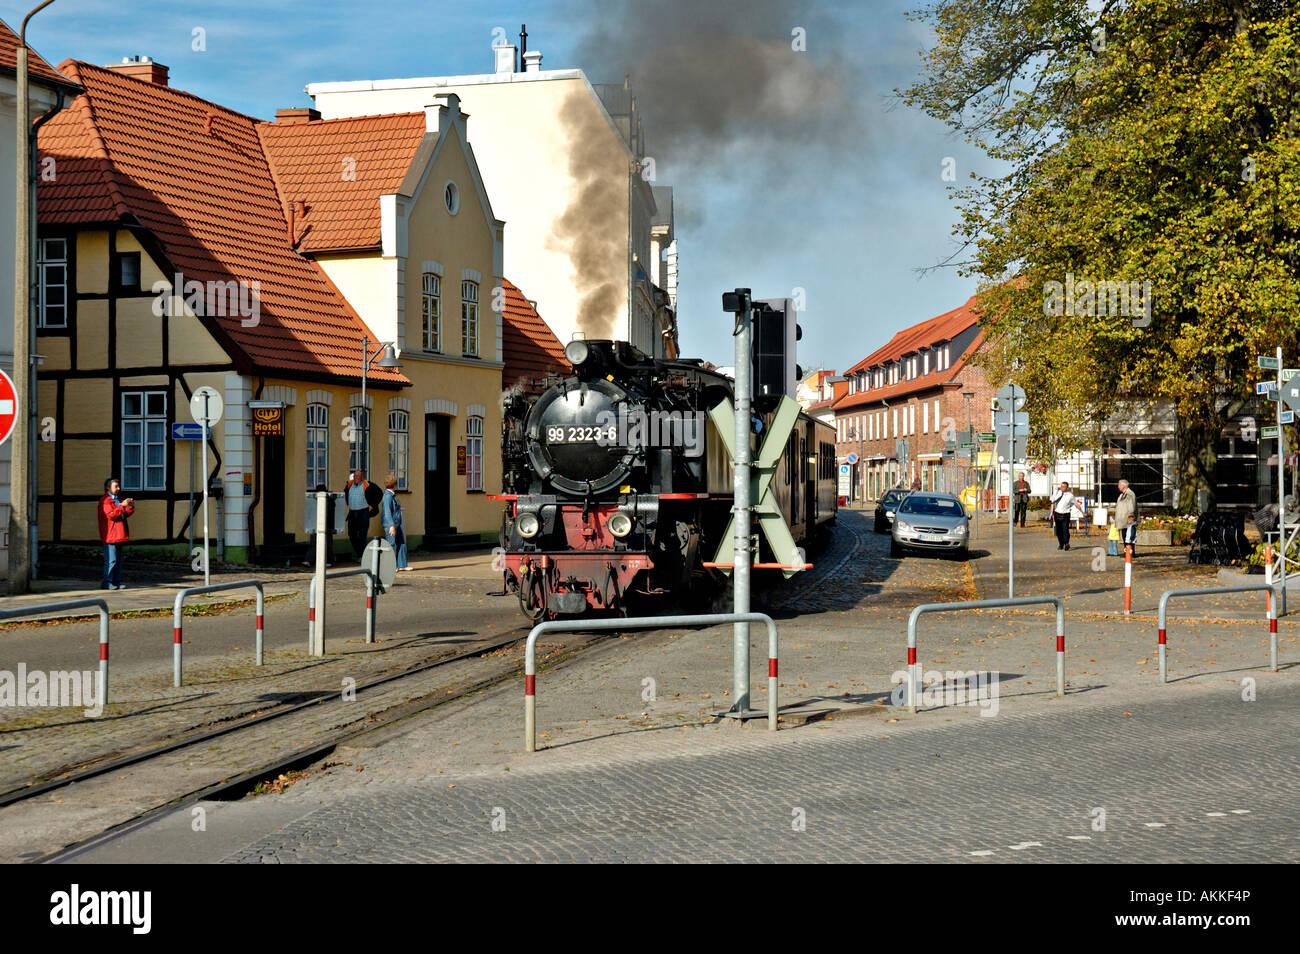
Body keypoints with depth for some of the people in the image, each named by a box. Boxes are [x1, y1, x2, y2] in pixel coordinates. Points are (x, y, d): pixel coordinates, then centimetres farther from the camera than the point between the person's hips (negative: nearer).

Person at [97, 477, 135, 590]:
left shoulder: (116, 500, 22)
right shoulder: (105, 500, -8)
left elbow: (124, 515, 23)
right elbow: (111, 515, -20)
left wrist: (130, 507, 6)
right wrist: (122, 506, -23)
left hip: (118, 536, 10)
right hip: (110, 536, -10)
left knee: (118, 560, 8)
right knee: (111, 560, -11)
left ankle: (116, 581, 11)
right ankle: (107, 582, -9)